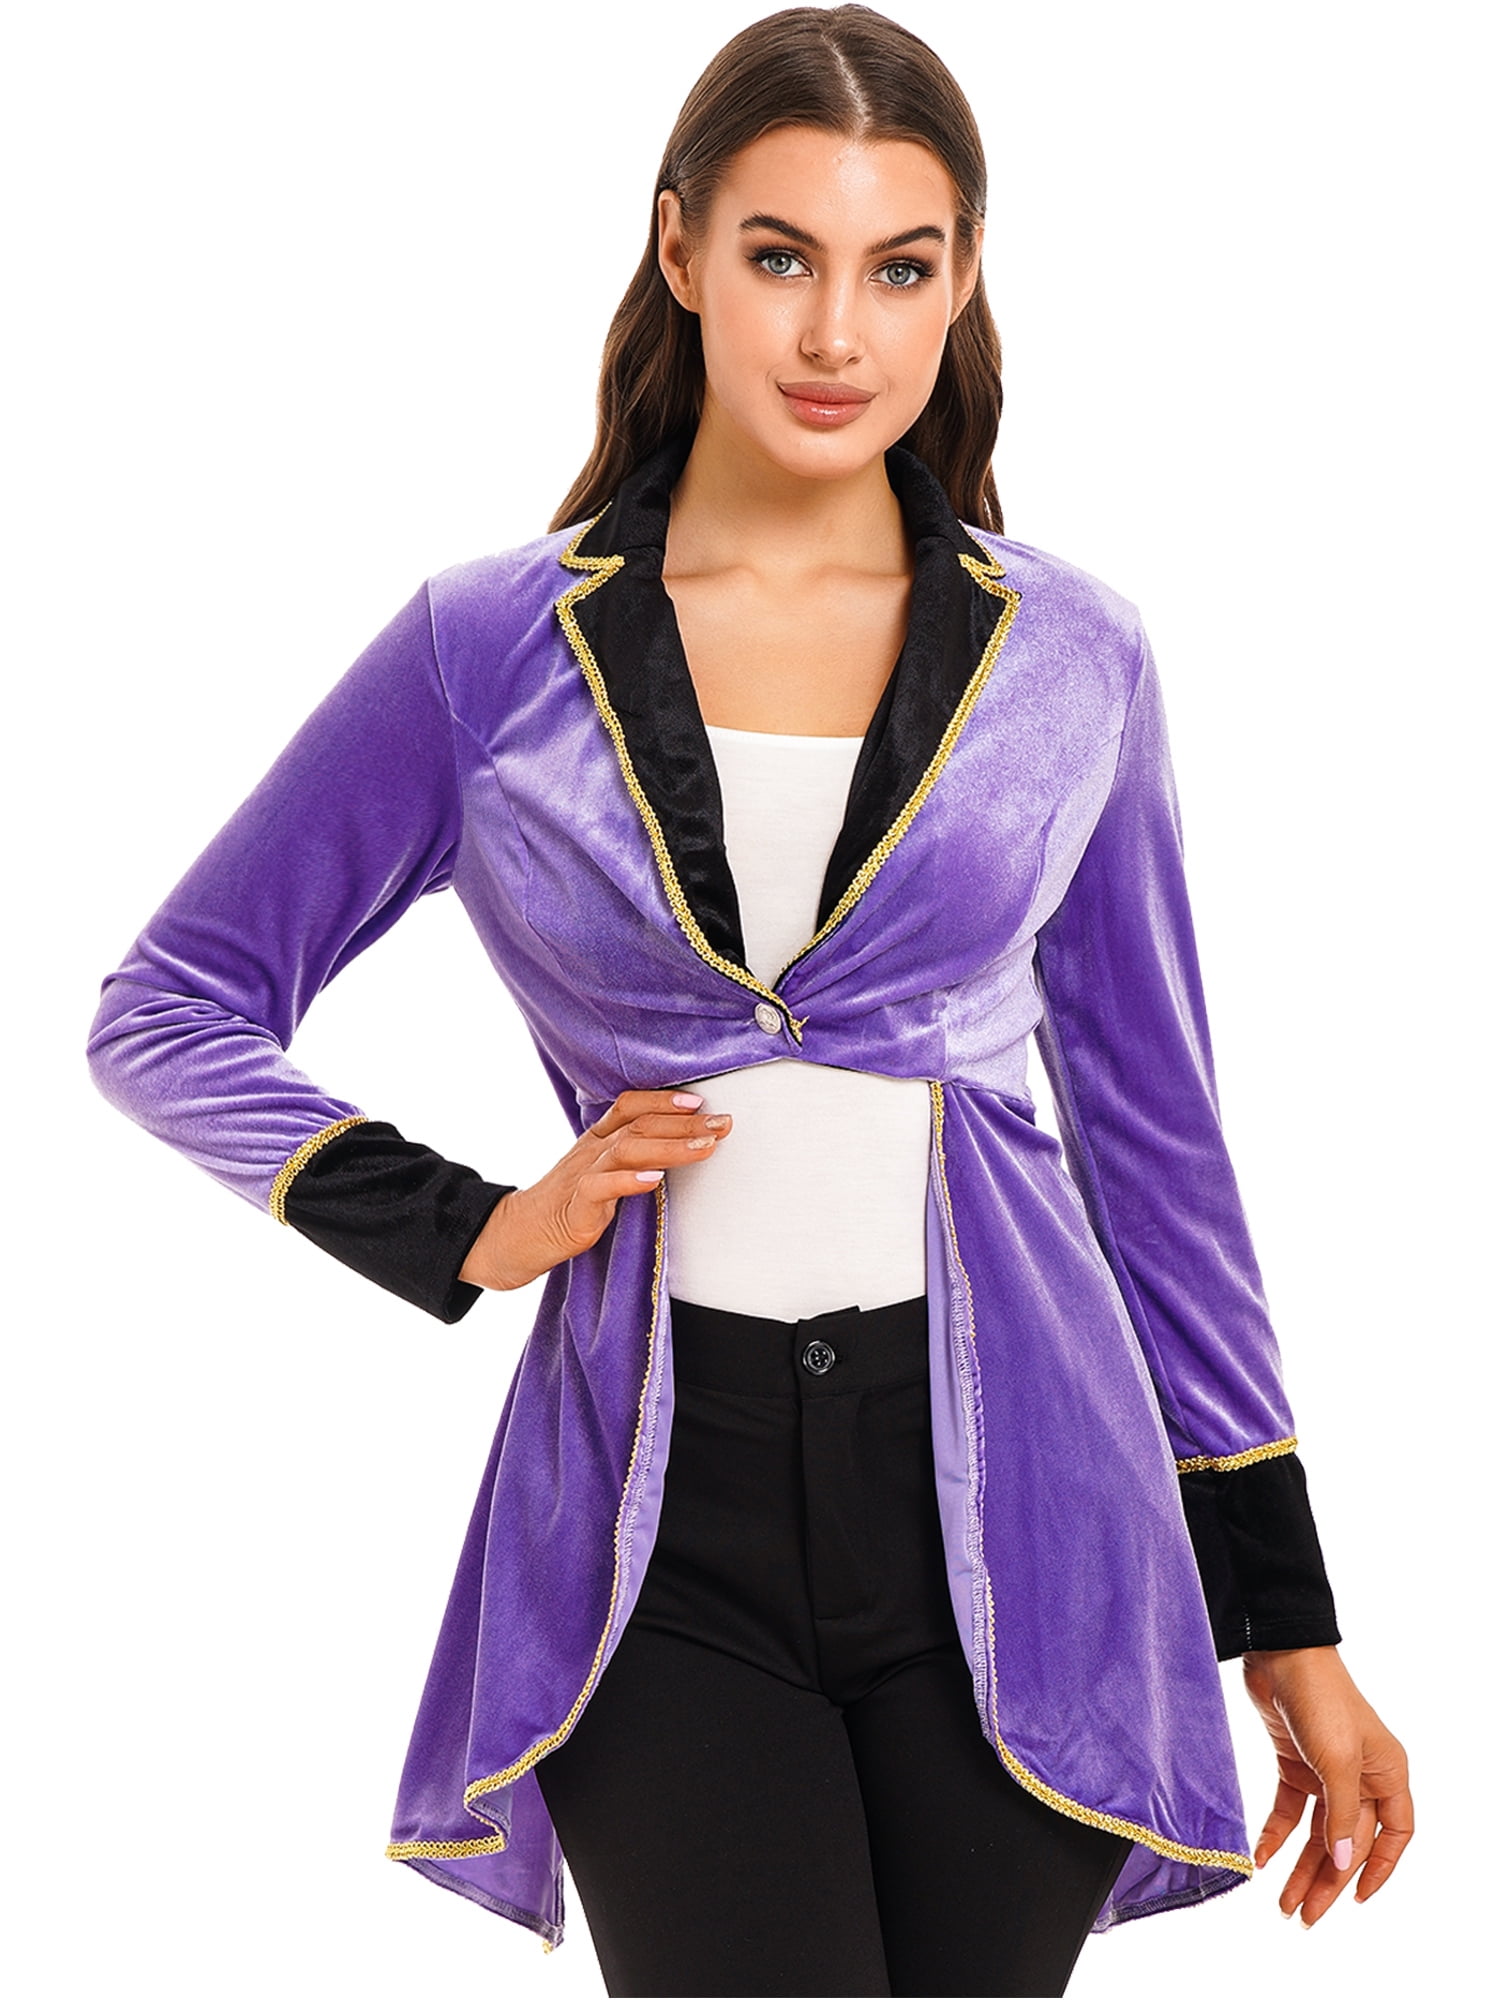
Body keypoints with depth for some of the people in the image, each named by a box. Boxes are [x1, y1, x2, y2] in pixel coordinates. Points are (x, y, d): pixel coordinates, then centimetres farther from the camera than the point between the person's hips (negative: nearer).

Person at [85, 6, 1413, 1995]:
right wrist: (469, 1231, -4)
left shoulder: (1070, 657, 5)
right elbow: (169, 1016, 9)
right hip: (665, 1530, -1)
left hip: (1002, 1509, 2)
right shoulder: (491, 651, 1)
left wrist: (1288, 1612, 10)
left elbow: (1153, 1131, 10)